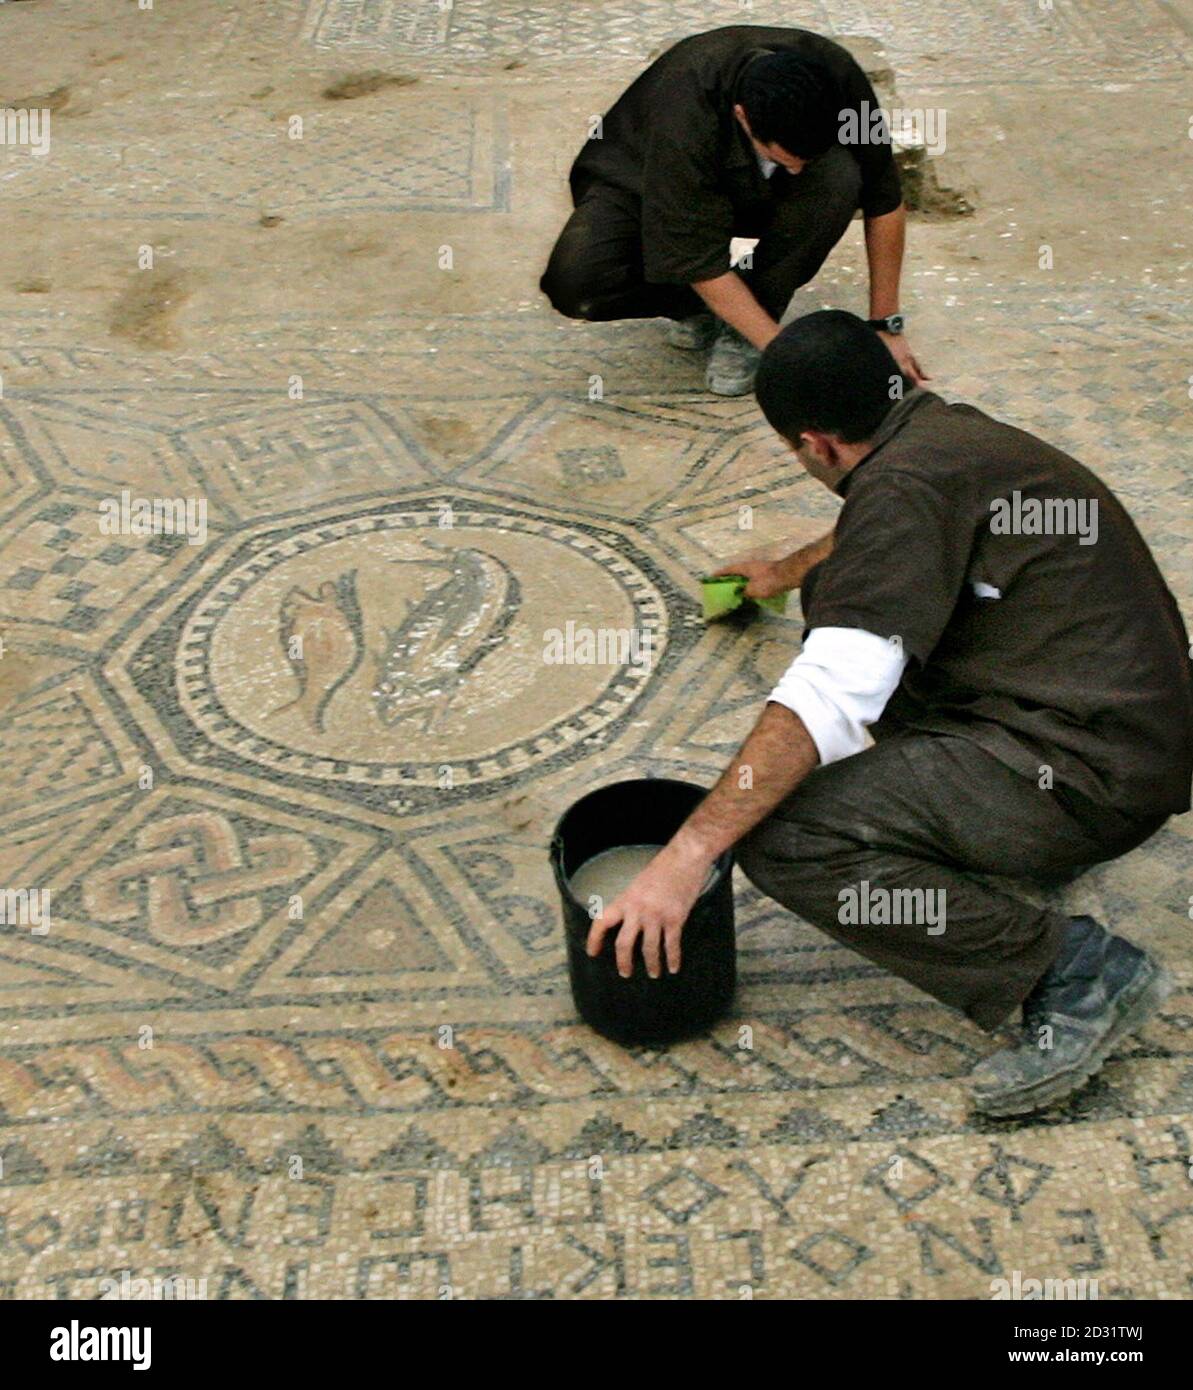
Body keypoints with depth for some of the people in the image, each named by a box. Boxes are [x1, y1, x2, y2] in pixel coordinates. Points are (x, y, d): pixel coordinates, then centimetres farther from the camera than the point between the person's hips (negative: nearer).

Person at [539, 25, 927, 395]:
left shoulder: (835, 75, -29)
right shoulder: (683, 116, -40)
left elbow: (885, 200, -15)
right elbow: (702, 263, -32)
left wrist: (886, 325, -15)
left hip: (758, 191, 3)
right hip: (643, 185, -3)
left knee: (840, 177, -33)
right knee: (574, 281, -32)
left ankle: (742, 333, -13)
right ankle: (698, 306, 0)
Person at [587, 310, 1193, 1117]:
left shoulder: (905, 485, -17)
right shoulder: (947, 429, 12)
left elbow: (833, 694, -27)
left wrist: (690, 853, -26)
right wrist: (783, 574, 56)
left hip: (1095, 774, -10)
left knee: (779, 838, -21)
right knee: (839, 593, 19)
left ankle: (1074, 970, -14)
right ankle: (1019, 829, 14)